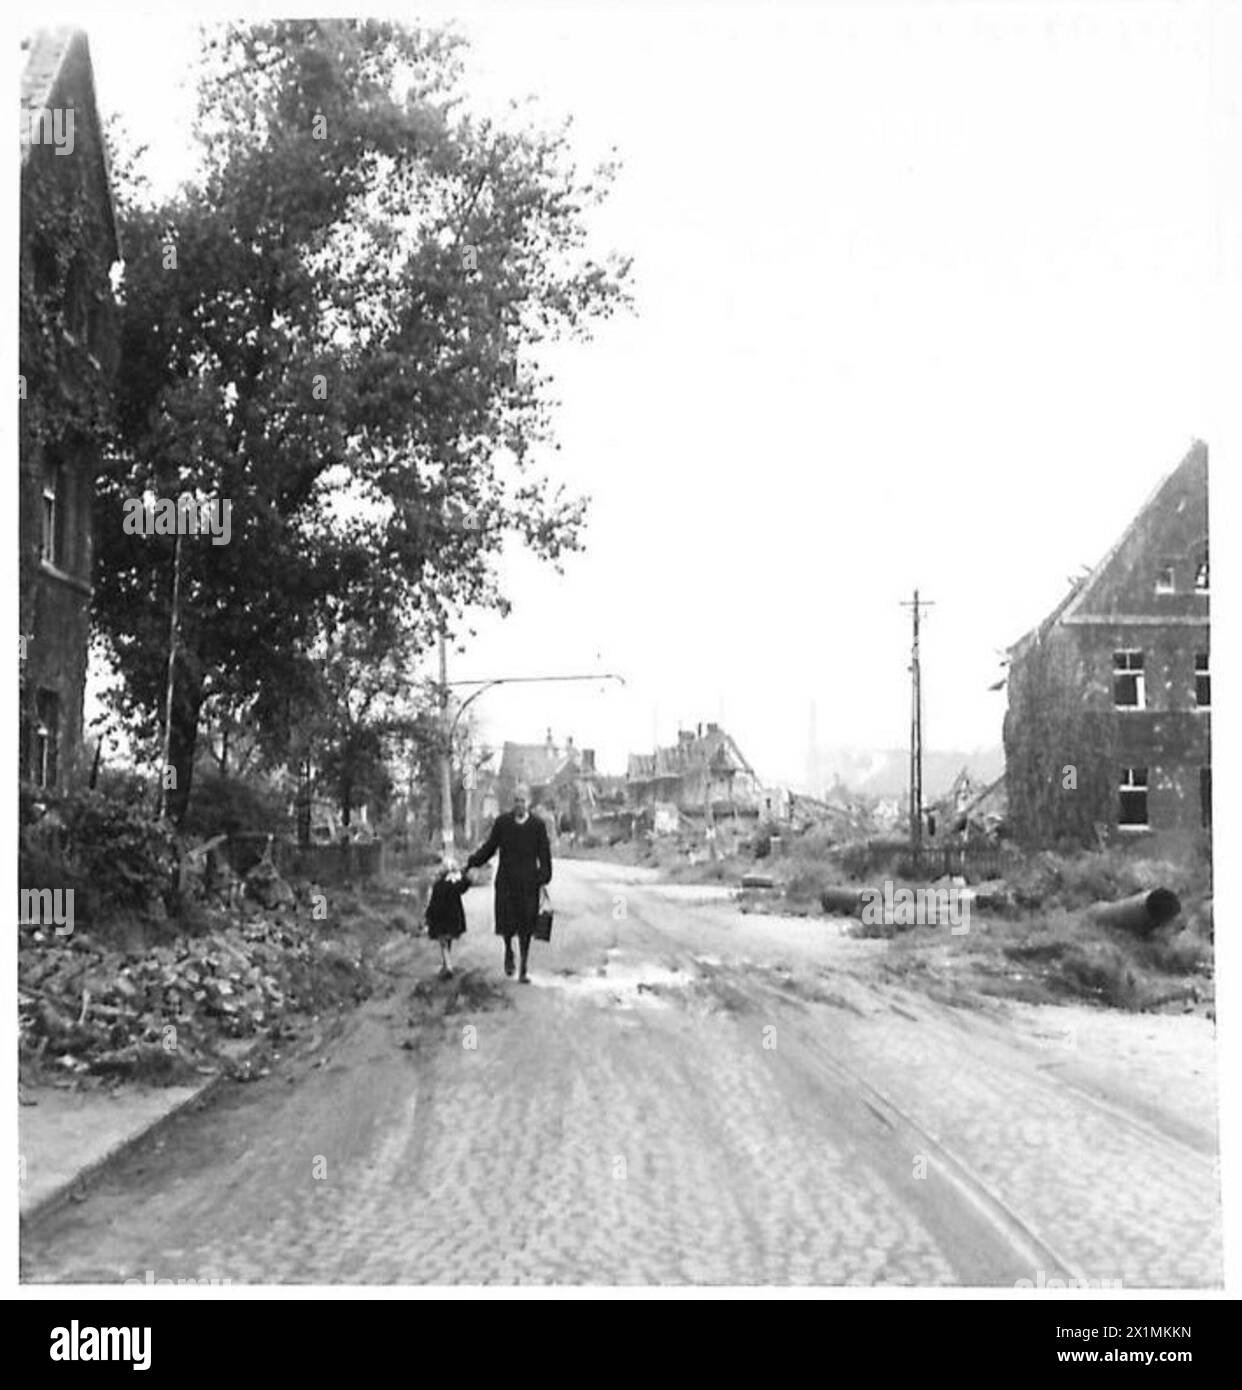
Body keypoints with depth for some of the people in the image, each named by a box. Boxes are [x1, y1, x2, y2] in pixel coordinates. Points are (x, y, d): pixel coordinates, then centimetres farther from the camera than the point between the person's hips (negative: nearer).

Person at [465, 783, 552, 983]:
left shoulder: (538, 826, 0)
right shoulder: (502, 822, 1)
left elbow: (544, 856, 3)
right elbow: (489, 847, 7)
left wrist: (544, 880, -2)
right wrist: (471, 863, -2)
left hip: (528, 883, 0)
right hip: (506, 882, 0)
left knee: (525, 928, 1)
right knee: (506, 923, -5)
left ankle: (523, 970, 12)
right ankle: (508, 951, 28)